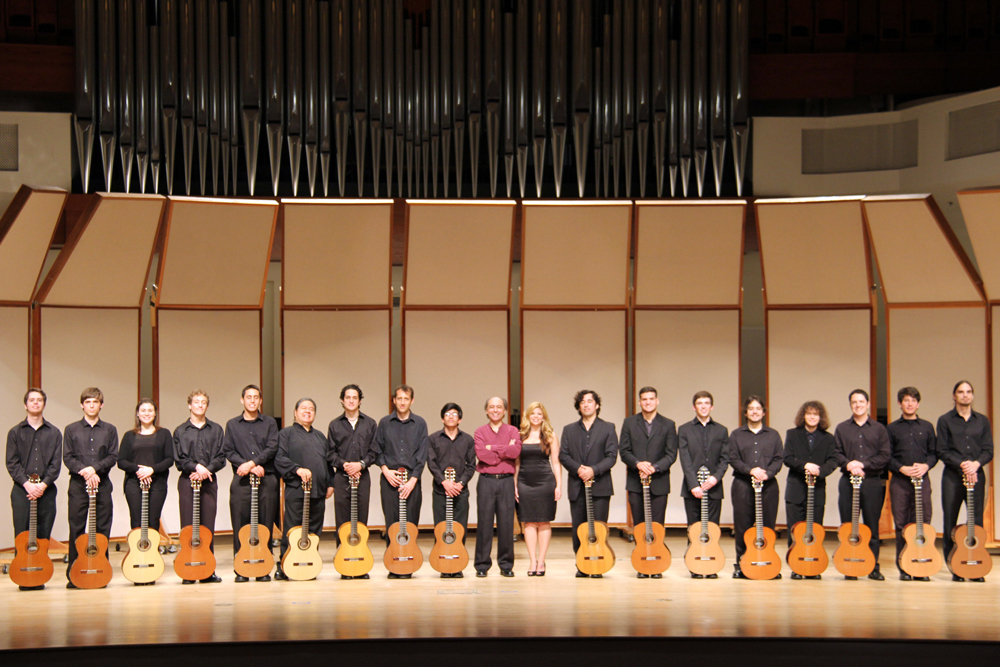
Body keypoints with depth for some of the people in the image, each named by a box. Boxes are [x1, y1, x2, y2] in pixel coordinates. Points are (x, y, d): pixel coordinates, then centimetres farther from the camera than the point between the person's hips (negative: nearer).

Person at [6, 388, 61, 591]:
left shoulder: (54, 433, 12)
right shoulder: (15, 433, 9)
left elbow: (56, 464, 3)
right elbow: (12, 463, 1)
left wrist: (43, 484, -12)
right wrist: (26, 483, -14)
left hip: (46, 490, 1)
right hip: (22, 490, -1)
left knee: (43, 535, 0)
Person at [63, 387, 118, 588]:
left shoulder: (109, 430, 11)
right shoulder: (71, 430, 9)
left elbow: (113, 457, 2)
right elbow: (67, 457, 1)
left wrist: (95, 468, -13)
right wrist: (84, 471, -13)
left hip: (102, 483, 1)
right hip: (78, 484, -1)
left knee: (103, 528, 1)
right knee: (76, 528, -3)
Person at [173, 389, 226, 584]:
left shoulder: (216, 430, 12)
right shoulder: (180, 431, 8)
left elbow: (221, 458, 5)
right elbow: (179, 459, 0)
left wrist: (207, 469, -11)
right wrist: (196, 467, -16)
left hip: (209, 482, 1)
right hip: (187, 481, -1)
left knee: (208, 526, 0)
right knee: (188, 526, -3)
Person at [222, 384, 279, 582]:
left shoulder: (269, 423, 11)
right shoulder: (232, 424, 12)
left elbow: (272, 448, -1)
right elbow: (228, 451, 3)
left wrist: (252, 463, -13)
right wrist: (248, 467, -10)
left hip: (266, 479, 0)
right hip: (241, 480, 0)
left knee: (265, 524, -1)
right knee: (240, 525, -3)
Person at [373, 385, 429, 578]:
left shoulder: (419, 424, 5)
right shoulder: (384, 423, 9)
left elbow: (422, 454, 0)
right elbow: (377, 450, 9)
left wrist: (412, 480, -9)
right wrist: (385, 470, -6)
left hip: (412, 479, 0)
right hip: (390, 478, 1)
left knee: (410, 523, -2)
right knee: (391, 522, -1)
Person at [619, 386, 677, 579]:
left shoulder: (668, 425, 6)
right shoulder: (629, 423, 8)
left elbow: (671, 454, 1)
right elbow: (623, 451, 2)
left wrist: (655, 467, -14)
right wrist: (638, 464, -15)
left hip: (659, 482, -1)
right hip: (635, 483, 1)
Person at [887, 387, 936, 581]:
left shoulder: (927, 427, 14)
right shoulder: (892, 428, 9)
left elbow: (933, 453, 11)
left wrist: (926, 465, -9)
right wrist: (902, 468, -11)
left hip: (922, 479, 1)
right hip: (899, 481, -1)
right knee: (901, 525, -2)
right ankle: (904, 568, 3)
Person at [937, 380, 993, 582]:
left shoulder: (982, 421, 12)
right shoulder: (945, 420, 5)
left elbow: (988, 451, 6)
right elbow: (942, 451, -1)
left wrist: (976, 463, -13)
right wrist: (962, 464, -15)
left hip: (976, 475, 2)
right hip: (952, 476, -2)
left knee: (977, 522, -1)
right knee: (950, 522, -2)